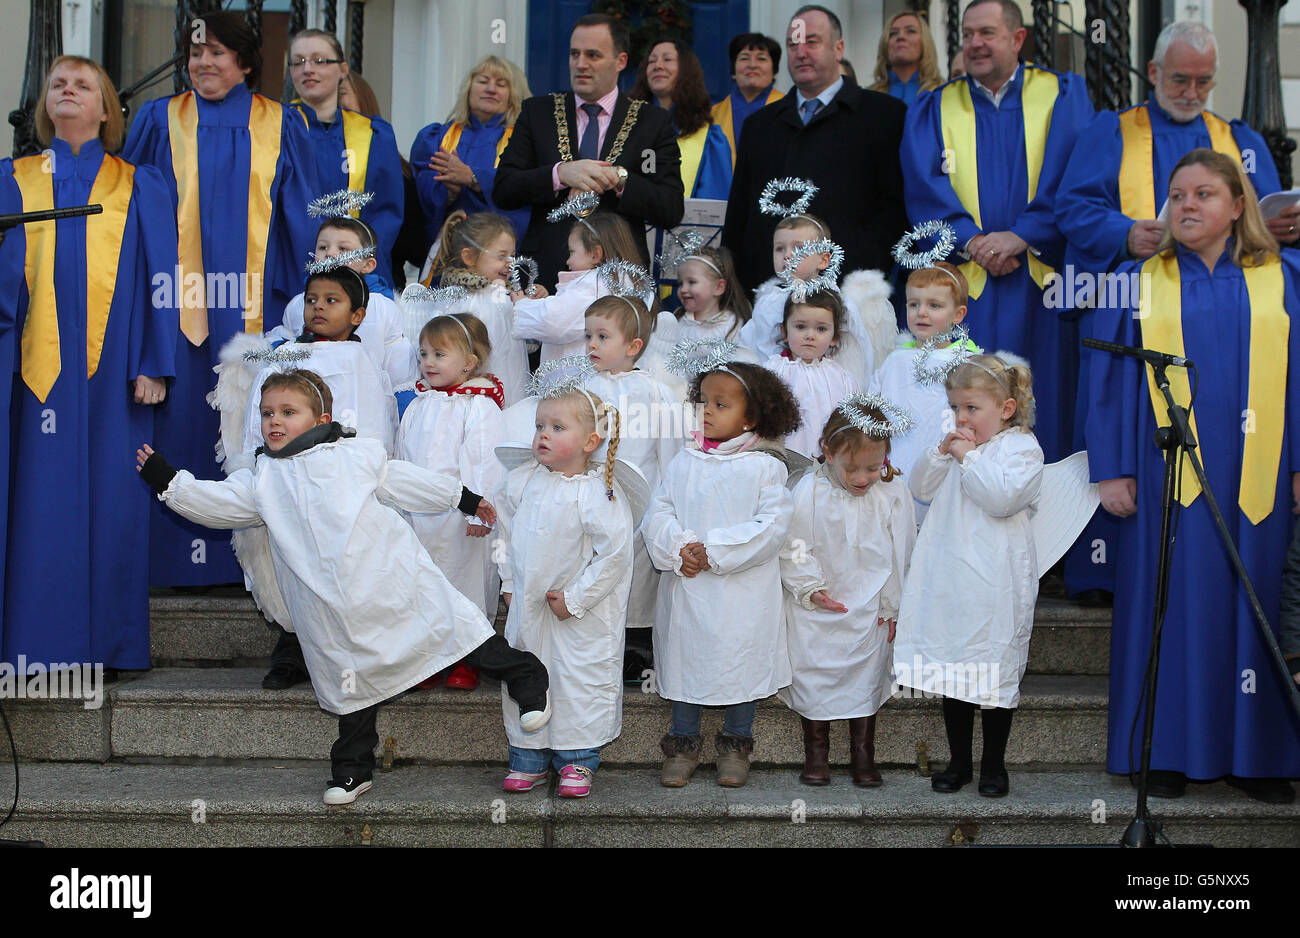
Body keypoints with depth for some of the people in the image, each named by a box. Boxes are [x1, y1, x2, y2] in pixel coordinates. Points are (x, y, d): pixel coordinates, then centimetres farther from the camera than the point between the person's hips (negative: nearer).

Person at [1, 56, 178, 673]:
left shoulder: (138, 187, 11)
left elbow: (159, 278, 5)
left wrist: (153, 365, -4)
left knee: (113, 501, -1)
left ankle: (113, 644, 7)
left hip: (112, 368, -1)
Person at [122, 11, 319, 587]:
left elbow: (302, 216, 9)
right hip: (180, 297, 0)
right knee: (184, 419, -2)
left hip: (256, 299, 0)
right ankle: (185, 553, 5)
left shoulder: (282, 127, 9)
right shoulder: (159, 122, 9)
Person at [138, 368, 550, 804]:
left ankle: (523, 675, 17)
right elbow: (214, 501, 4)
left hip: (392, 577, -2)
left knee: (446, 622, -1)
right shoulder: (262, 478, 10)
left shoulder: (357, 455, 4)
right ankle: (353, 769, 21)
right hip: (333, 612, 2)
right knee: (352, 681, 8)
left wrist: (464, 498, 19)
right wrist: (167, 481, -6)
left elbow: (409, 482, 13)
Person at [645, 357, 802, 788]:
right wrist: (678, 548, -15)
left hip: (743, 592, -3)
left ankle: (735, 746, 24)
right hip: (686, 587, 3)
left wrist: (716, 551, -18)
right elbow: (657, 513, 4)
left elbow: (772, 525, -13)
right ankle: (683, 745, 24)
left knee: (742, 662, 6)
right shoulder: (684, 462, 6)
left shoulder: (766, 466, -6)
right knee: (685, 659, 9)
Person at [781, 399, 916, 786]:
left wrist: (892, 607, 0)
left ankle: (862, 754, 22)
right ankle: (816, 751, 23)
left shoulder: (894, 495, -10)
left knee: (867, 677, 8)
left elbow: (900, 555, -2)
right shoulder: (808, 492, -14)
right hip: (815, 610, 0)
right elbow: (793, 549, -5)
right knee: (813, 675, 7)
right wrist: (809, 589, -14)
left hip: (869, 611, 1)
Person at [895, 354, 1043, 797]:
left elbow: (1001, 498, -20)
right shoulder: (958, 445, 13)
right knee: (954, 669, 11)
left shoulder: (1021, 447, -7)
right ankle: (958, 760, 23)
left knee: (994, 671, 3)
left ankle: (993, 763, 17)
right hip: (949, 576, 6)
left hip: (995, 584, -6)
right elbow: (922, 489, 11)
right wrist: (941, 453, -3)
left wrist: (968, 457, -15)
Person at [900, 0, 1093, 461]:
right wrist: (972, 241, -14)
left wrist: (1021, 236, -14)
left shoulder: (1064, 96, 9)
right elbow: (925, 189, 2)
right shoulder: (934, 109, 14)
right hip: (965, 281, 1)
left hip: (1041, 279, -1)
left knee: (1044, 406, -1)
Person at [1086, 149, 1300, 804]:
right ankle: (1168, 751, 10)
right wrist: (1112, 469, -3)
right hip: (1165, 474, -1)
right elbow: (1111, 383, 4)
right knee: (1171, 605, 0)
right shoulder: (1137, 282, 6)